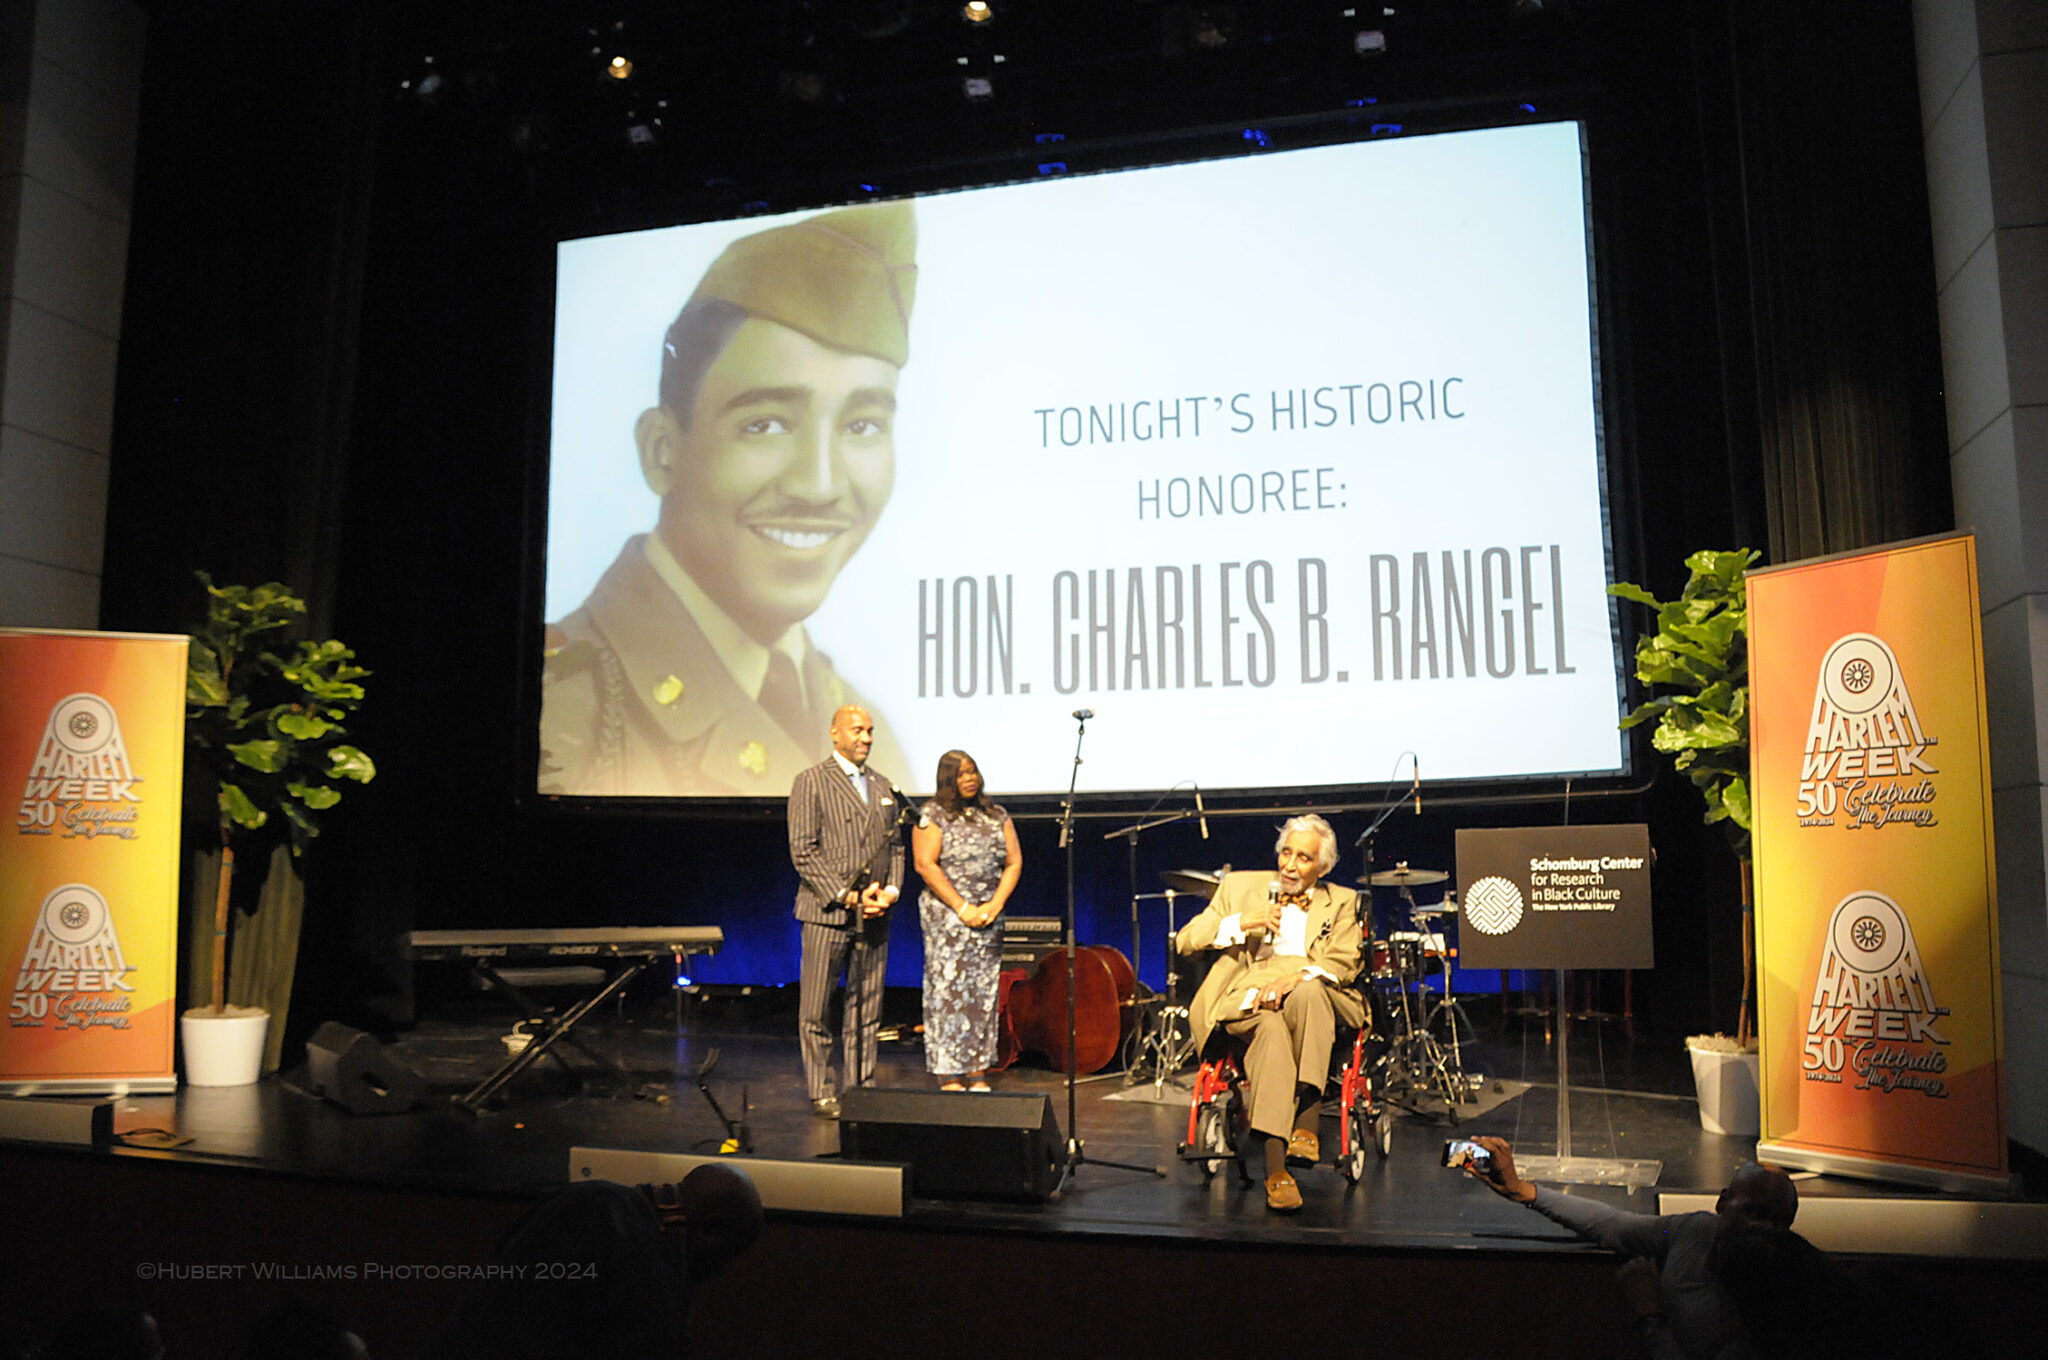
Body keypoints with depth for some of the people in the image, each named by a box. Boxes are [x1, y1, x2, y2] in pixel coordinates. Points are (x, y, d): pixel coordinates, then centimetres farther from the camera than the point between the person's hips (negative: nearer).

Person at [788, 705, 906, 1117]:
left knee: (867, 1008, 8)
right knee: (817, 1009, 2)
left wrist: (890, 891, -1)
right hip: (826, 912, -5)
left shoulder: (884, 787, 16)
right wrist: (846, 896, -13)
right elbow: (803, 851, -9)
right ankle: (821, 1093, 12)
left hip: (874, 914, 5)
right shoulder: (811, 781, -2)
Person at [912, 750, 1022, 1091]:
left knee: (983, 993, 5)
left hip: (988, 918, 5)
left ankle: (978, 1076, 12)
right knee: (947, 992, -6)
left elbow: (1014, 862, 9)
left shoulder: (997, 815, 12)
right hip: (946, 916, -5)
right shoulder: (933, 815, -2)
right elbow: (925, 864, -10)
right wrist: (962, 907, -13)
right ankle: (949, 1079, -1)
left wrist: (995, 904, -5)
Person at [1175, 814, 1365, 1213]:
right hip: (1248, 997, -1)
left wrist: (1295, 977, -17)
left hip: (1314, 997, 1)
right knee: (1271, 1026, -36)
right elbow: (1185, 941, 10)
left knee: (1308, 991, -37)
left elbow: (1344, 962, 2)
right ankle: (1275, 1167, -44)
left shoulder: (1340, 902, 20)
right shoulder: (1241, 886, 18)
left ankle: (1306, 1126, -38)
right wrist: (1242, 922, -5)